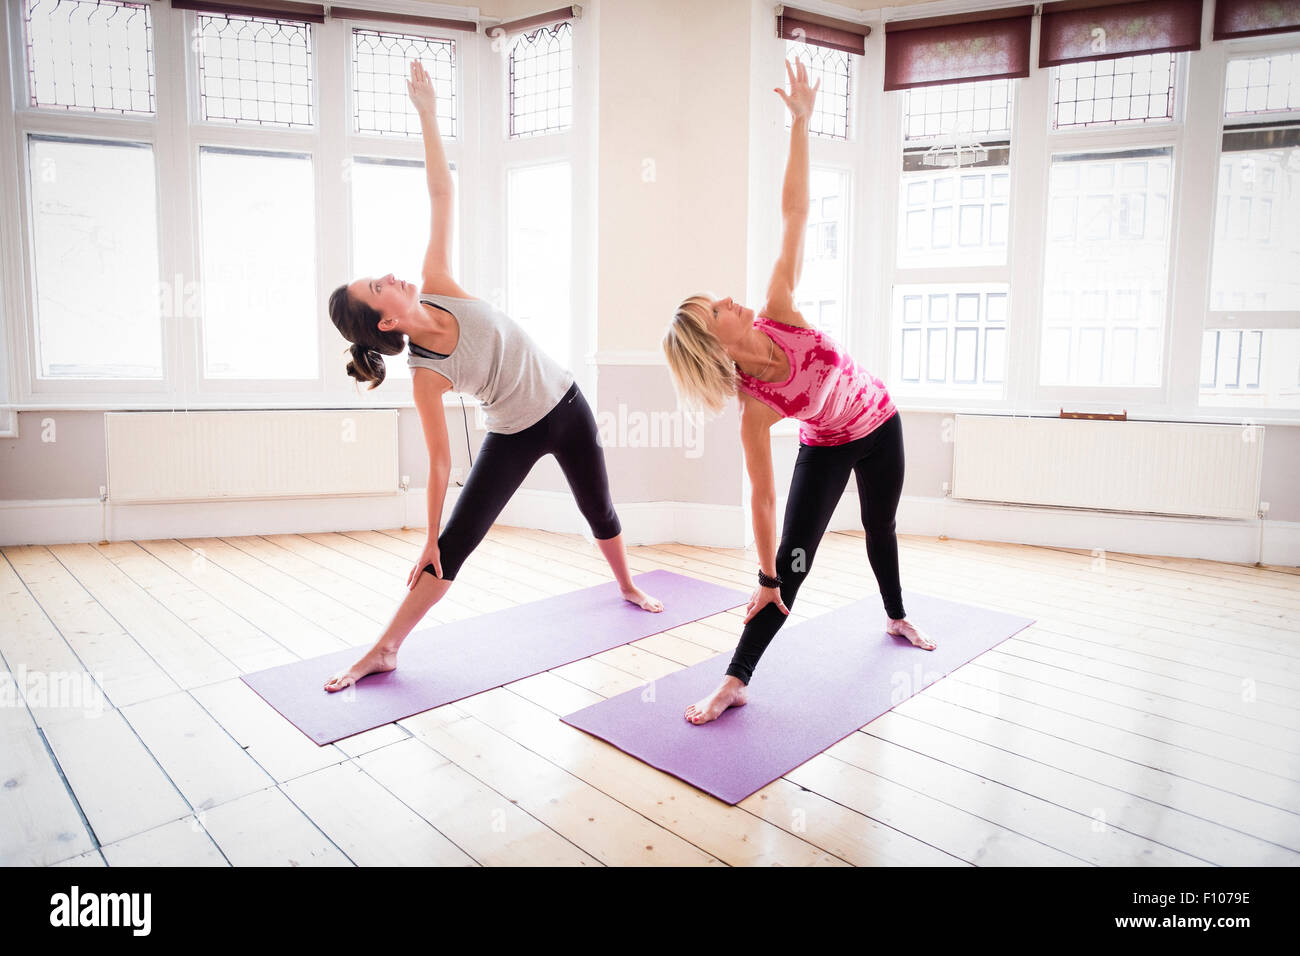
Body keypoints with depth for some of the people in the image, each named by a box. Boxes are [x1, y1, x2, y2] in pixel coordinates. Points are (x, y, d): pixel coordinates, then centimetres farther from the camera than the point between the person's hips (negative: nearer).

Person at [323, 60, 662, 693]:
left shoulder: (437, 286, -15)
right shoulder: (425, 376, -22)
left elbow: (441, 196, -13)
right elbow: (439, 462, -18)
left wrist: (426, 113, -18)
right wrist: (427, 542, -15)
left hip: (566, 406, 4)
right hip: (514, 437, -4)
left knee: (599, 510, 19)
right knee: (454, 546, -4)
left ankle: (627, 587, 47)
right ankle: (384, 650, 9)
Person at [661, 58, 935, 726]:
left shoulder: (778, 315, -27)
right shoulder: (753, 410, -32)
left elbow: (794, 214, -26)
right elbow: (761, 496, -27)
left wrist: (800, 122, -30)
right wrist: (765, 578, -23)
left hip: (879, 424, 4)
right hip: (827, 447, -4)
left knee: (880, 528, 22)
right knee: (794, 559, -11)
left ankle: (897, 618, 49)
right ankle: (735, 681, -5)